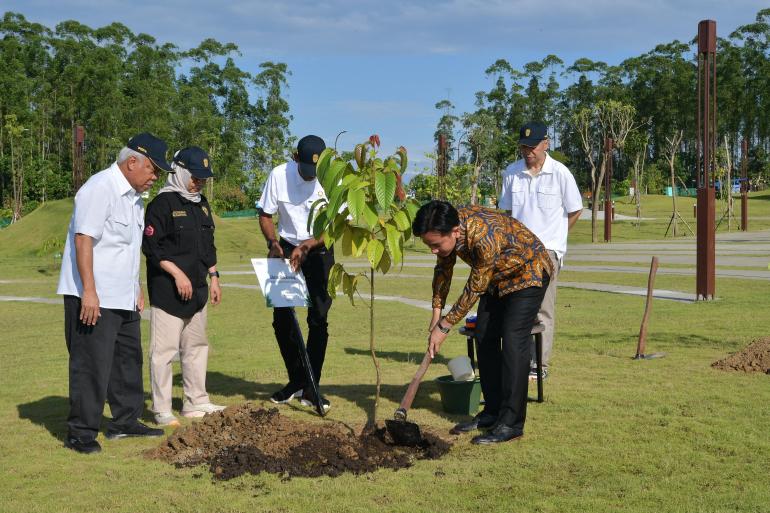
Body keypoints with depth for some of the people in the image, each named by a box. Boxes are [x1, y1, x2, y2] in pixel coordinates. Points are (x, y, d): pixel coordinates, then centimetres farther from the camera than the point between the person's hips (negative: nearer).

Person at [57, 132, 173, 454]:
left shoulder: (134, 196, 15)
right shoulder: (100, 189, -15)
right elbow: (83, 240, -21)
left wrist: (137, 289, 23)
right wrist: (89, 291, -26)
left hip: (123, 297, 10)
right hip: (93, 297, -10)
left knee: (128, 360, 15)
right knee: (92, 364, -6)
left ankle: (125, 421, 27)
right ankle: (81, 433, 3)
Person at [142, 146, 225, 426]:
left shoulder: (201, 204, 16)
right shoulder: (162, 203, -10)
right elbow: (151, 245, -15)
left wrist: (213, 277, 18)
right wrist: (177, 274, -18)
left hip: (196, 290, 9)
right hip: (167, 291, -9)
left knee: (197, 347, 14)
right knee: (164, 350, -5)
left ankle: (196, 403, 25)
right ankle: (162, 411, 1)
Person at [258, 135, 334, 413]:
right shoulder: (279, 175, -10)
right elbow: (265, 214, 0)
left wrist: (306, 246, -24)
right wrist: (273, 242, -17)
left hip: (319, 251, -2)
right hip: (287, 249, 2)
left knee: (318, 319, -7)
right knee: (282, 318, 2)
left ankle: (310, 388, 2)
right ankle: (296, 381, 19)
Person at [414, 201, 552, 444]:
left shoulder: (485, 237, -41)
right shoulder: (448, 228, -17)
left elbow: (475, 289, -30)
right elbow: (443, 269, 2)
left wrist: (445, 326, -22)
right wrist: (437, 310, -2)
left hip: (527, 272, -8)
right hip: (497, 277, 8)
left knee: (513, 342, -16)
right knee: (485, 338, 5)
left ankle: (511, 423, -15)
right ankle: (492, 411, 13)